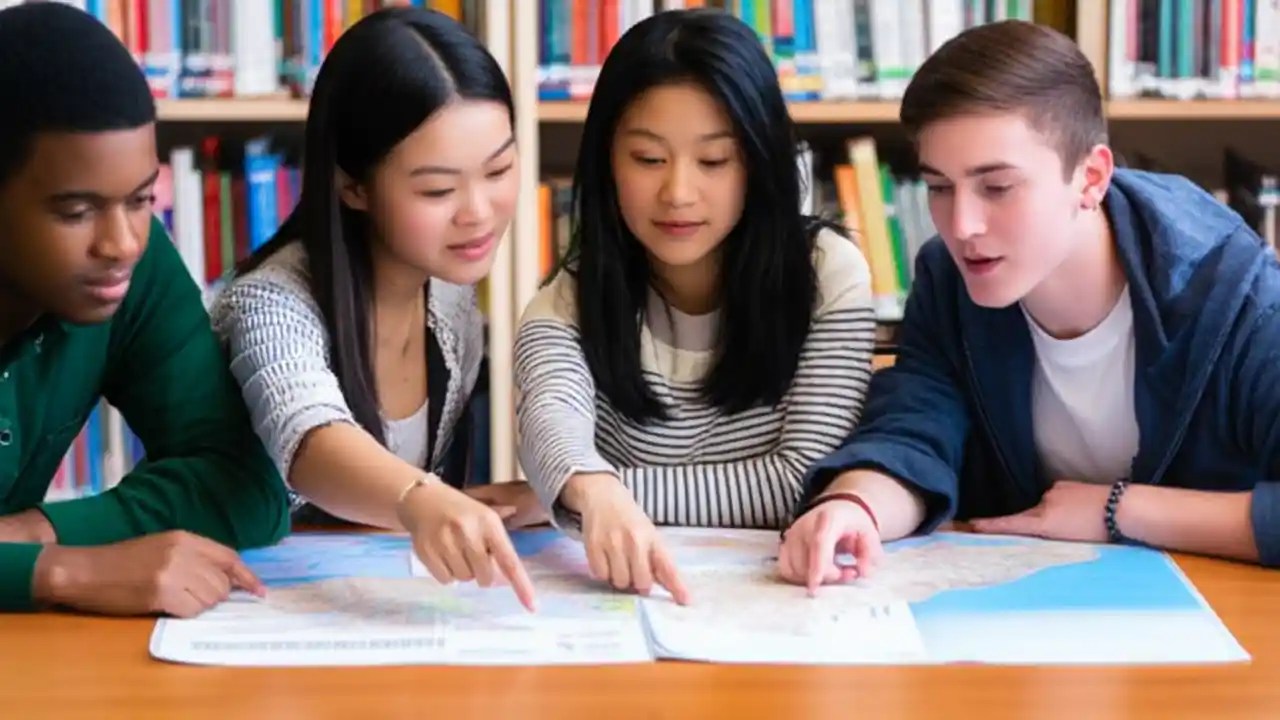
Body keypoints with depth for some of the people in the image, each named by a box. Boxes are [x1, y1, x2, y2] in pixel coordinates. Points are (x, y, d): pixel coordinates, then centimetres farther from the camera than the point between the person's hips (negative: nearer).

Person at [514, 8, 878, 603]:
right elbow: (550, 420, -27)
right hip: (624, 597, 1)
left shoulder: (828, 273, -6)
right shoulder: (566, 309, -5)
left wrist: (608, 492, -18)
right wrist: (597, 493, -50)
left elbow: (806, 482, -12)